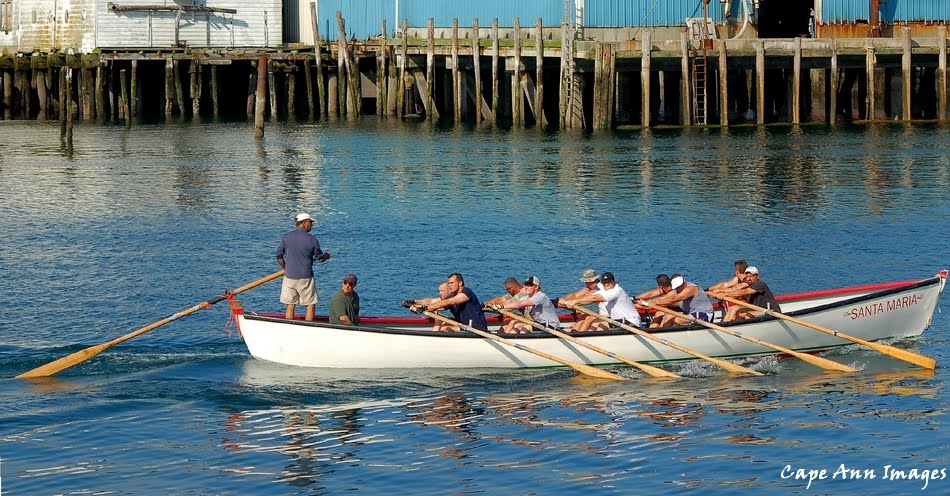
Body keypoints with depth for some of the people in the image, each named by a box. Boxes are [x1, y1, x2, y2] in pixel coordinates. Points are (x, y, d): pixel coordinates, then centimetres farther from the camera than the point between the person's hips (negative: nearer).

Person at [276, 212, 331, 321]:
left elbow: (279, 257, 5)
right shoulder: (311, 239, -9)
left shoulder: (286, 237, 0)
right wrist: (326, 256, 23)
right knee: (311, 305, 8)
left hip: (289, 277, 3)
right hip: (305, 277, -3)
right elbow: (320, 258, 0)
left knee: (290, 305, 11)